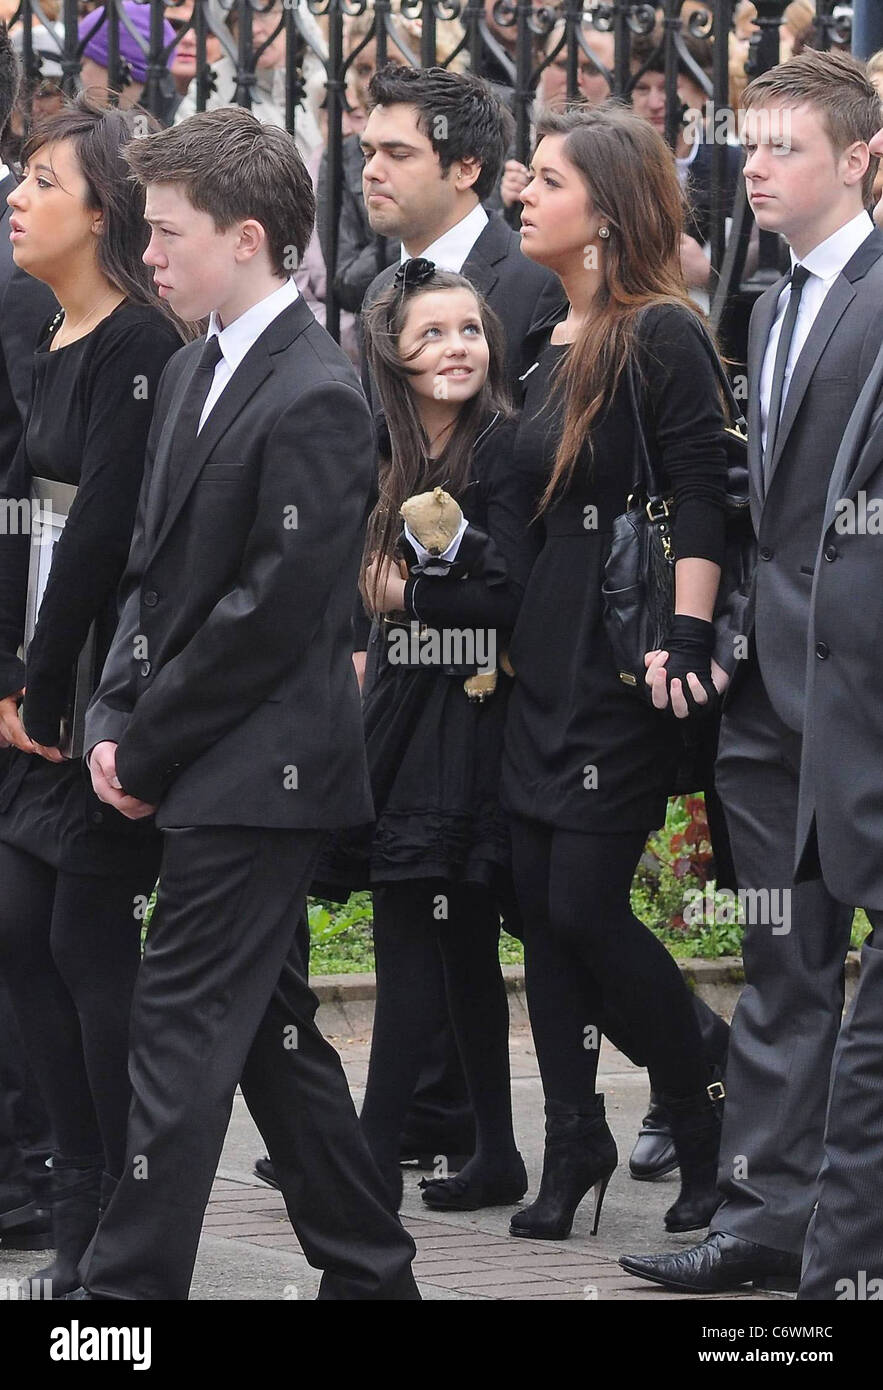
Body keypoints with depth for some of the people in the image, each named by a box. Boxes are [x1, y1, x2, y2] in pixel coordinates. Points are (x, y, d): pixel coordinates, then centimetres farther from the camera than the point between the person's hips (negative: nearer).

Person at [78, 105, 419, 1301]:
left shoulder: (314, 400, -17)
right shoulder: (196, 373, 12)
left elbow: (271, 612, -19)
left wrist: (147, 745, -13)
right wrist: (117, 719, 2)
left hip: (255, 773, -9)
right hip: (205, 764, 9)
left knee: (182, 1034, -9)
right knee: (271, 1029, 15)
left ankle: (129, 1287, -8)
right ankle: (369, 1272, 24)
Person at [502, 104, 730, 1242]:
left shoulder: (661, 337, -11)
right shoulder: (550, 346, 13)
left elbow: (700, 496, -16)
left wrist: (688, 639, -24)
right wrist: (506, 636, 19)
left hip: (623, 673, -8)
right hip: (544, 666, 8)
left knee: (585, 906, -8)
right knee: (540, 906, 6)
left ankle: (702, 1124, 9)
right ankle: (575, 1141, 14)